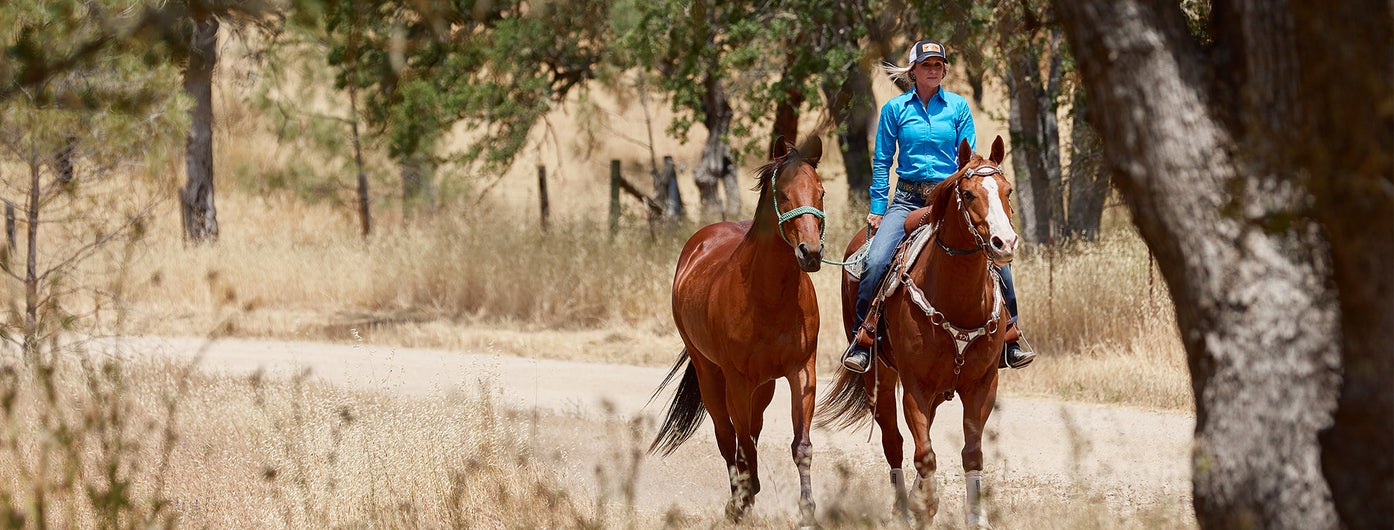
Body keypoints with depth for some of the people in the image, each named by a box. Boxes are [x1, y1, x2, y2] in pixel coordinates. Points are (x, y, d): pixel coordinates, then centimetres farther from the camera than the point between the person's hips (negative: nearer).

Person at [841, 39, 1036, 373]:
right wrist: (877, 208, 2)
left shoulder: (958, 107, 6)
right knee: (876, 261, -23)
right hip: (908, 200, -1)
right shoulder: (895, 109, 5)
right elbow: (882, 162, 8)